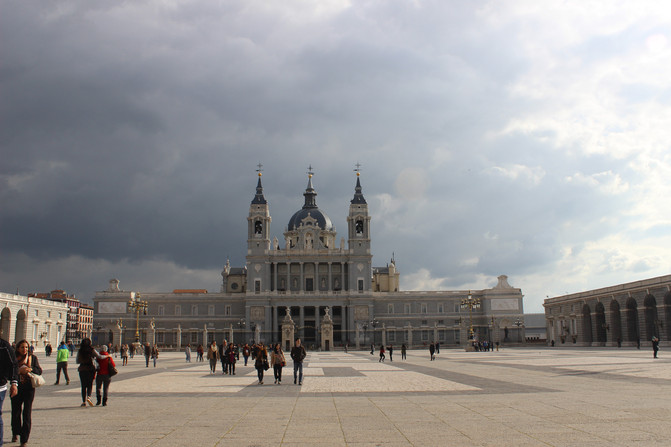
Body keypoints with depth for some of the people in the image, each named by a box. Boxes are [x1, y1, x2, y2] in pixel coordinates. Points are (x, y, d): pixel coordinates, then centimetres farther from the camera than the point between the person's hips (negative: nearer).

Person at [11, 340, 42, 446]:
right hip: (17, 389, 1)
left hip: (29, 389, -1)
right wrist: (19, 371, -19)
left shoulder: (33, 358, 6)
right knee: (16, 412, 10)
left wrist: (30, 369, -14)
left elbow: (39, 371, 3)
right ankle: (15, 433, 36)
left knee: (27, 413, -4)